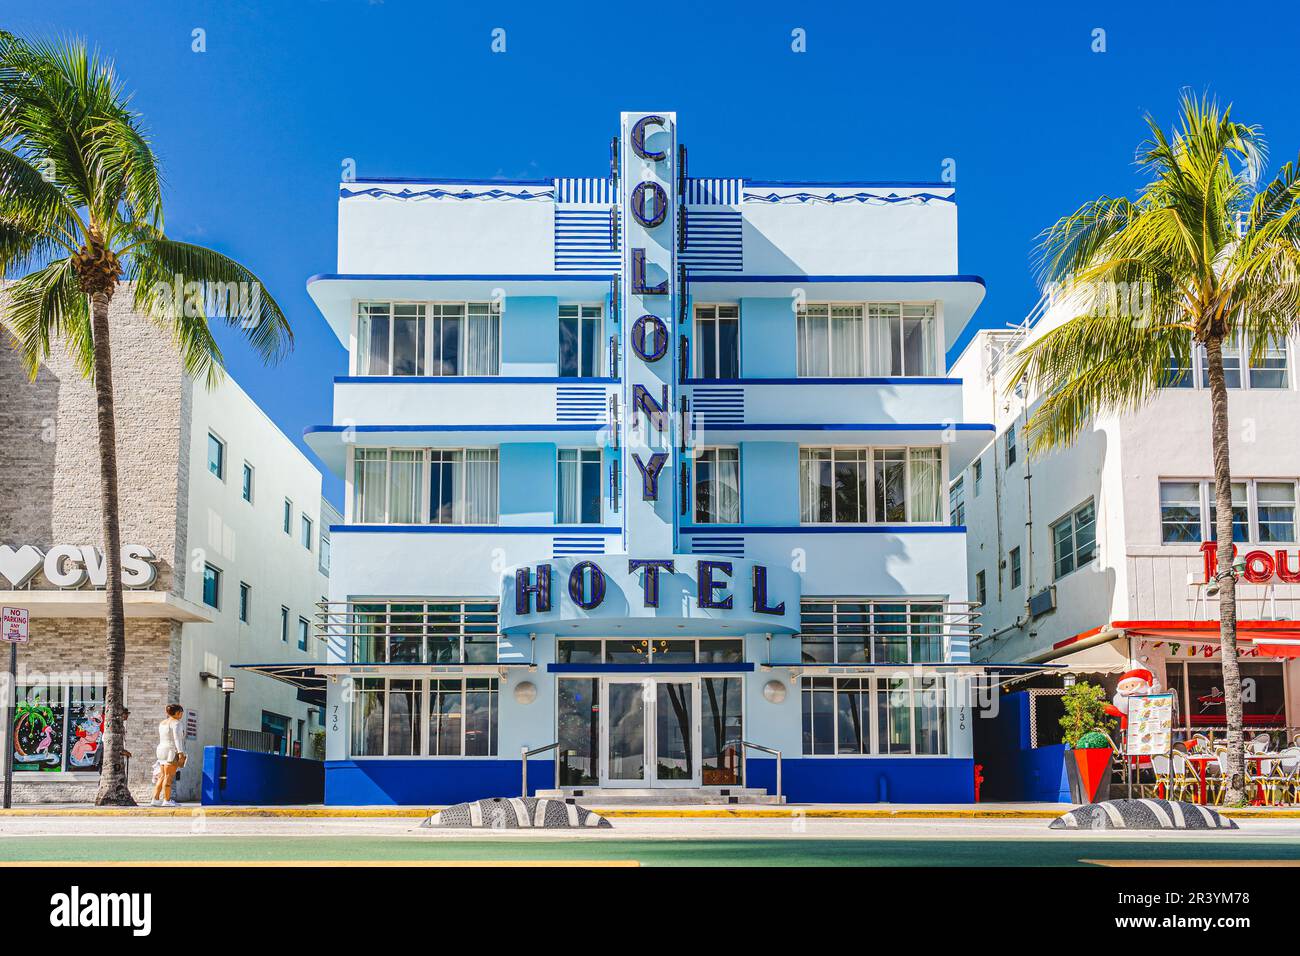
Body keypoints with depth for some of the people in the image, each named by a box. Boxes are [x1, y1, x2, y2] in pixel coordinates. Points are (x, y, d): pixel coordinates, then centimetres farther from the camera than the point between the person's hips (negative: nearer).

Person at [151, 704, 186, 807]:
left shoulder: (162, 723, 16)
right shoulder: (175, 723, -10)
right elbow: (177, 738, -20)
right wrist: (181, 753, -25)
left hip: (162, 750, 9)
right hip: (171, 751, -9)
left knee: (163, 776, 10)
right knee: (169, 777, -7)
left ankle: (155, 799, 5)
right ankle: (167, 801, -8)